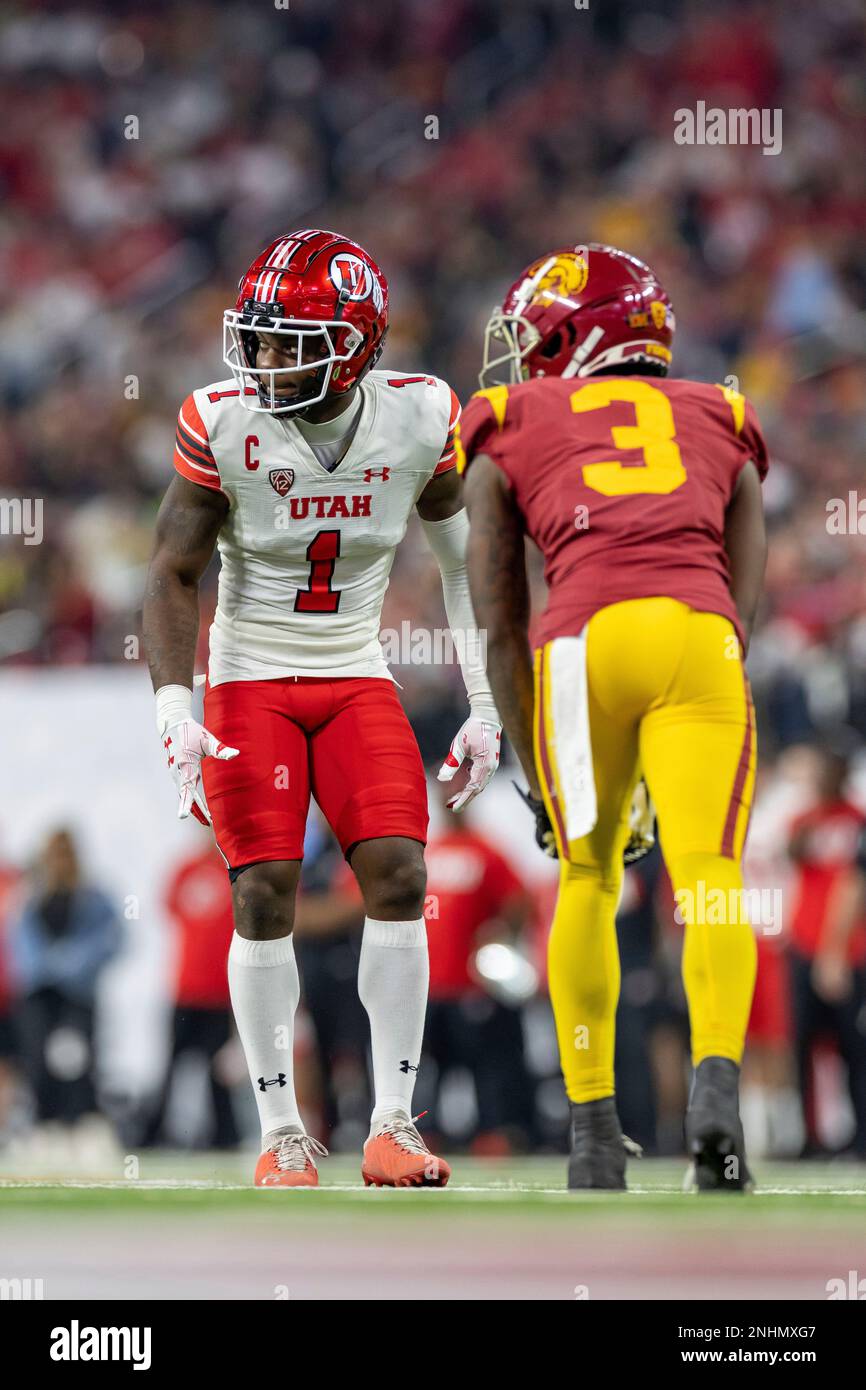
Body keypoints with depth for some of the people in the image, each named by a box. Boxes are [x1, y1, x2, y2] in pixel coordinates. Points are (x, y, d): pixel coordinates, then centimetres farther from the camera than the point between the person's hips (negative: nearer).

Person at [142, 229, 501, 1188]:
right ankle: (281, 1134, 1)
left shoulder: (418, 419, -9)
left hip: (356, 680, 2)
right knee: (264, 895, -9)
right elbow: (173, 575, -10)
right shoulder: (225, 426, -15)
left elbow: (463, 566, 5)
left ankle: (393, 1127, -4)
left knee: (399, 881, -10)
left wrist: (485, 710, 4)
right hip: (251, 681, -2)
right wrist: (175, 711, -22)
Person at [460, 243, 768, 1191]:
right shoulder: (721, 426, 30)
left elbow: (499, 627, 21)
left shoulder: (510, 431, 24)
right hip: (702, 638, 0)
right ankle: (716, 1077, -31)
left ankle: (593, 1124, 16)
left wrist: (535, 776, 25)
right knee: (708, 879, -6)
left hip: (585, 635, 0)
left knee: (587, 879, 17)